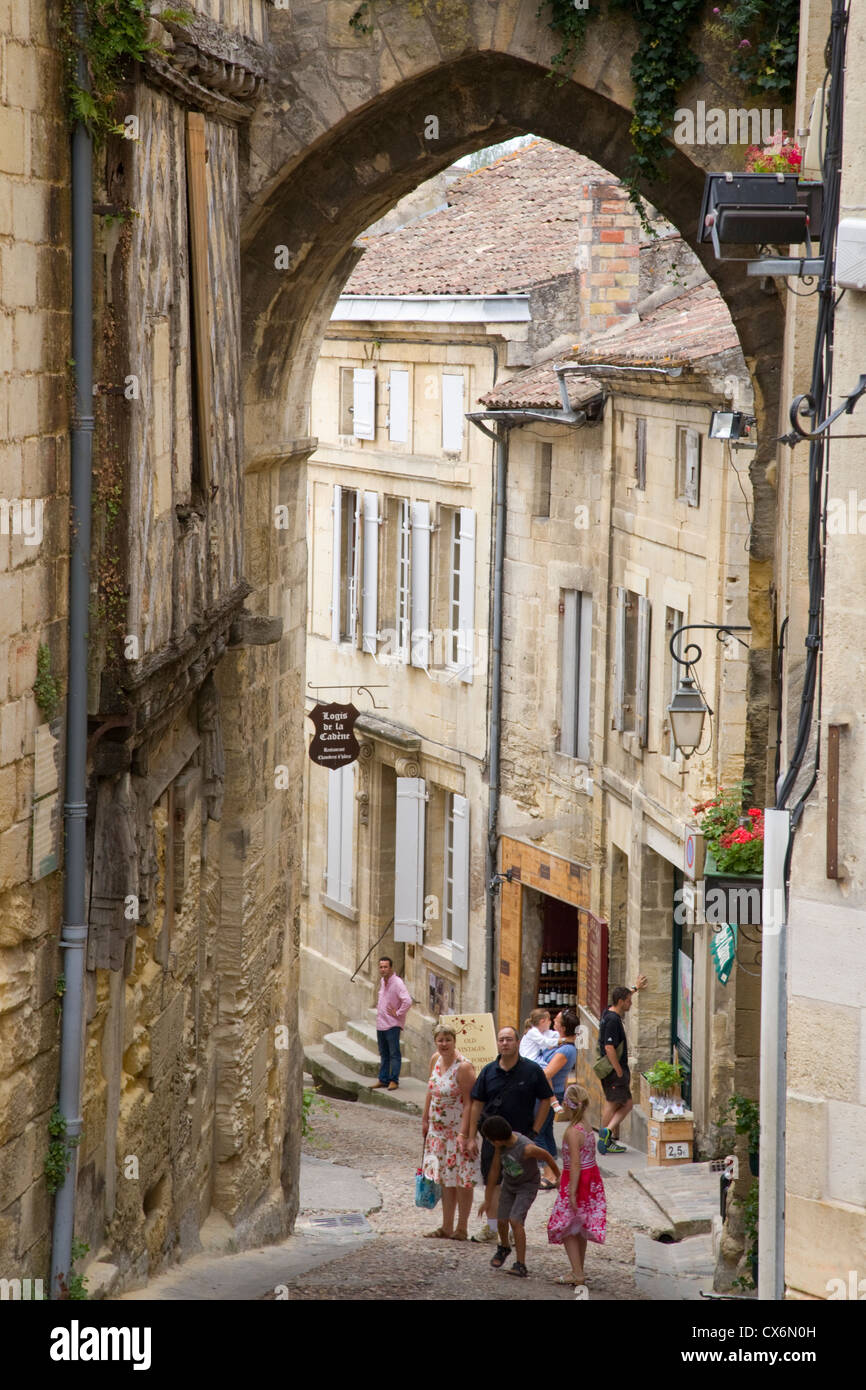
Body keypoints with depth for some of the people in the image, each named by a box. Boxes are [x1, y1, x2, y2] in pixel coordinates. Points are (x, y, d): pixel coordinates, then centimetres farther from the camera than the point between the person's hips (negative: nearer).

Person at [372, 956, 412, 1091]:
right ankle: (383, 1080, 20)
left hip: (392, 1025, -9)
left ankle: (394, 1080, -1)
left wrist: (398, 1013, -17)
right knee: (383, 1054, 14)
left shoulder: (397, 983, -17)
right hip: (381, 1023, 9)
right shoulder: (382, 981, 10)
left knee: (394, 1054, -3)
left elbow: (408, 1001, -27)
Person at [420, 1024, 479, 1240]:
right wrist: (425, 1120, 19)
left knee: (462, 1181, -1)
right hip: (439, 1129, 8)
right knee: (445, 1180, 12)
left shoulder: (463, 1067, -18)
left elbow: (469, 1103, -19)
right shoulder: (436, 1059, 5)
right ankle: (446, 1227, 19)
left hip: (459, 1129, -8)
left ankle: (462, 1229, 5)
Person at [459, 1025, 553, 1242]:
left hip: (521, 1136, -3)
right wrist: (471, 1137, 2)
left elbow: (546, 1100, 1)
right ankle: (491, 1228, 19)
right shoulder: (489, 1071, 3)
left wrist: (534, 1131, -3)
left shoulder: (532, 1070, -5)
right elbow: (477, 1104, 6)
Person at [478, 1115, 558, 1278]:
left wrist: (558, 1176, 3)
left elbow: (546, 1156, -16)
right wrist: (488, 1199, 2)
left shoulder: (527, 1148, -34)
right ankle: (504, 1248, 41)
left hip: (528, 1186, -6)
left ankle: (521, 1265, -17)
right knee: (501, 1220, 7)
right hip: (509, 1184, 6)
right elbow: (494, 1170, -4)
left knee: (515, 1220, -20)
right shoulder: (501, 1145, -14)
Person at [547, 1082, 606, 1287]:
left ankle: (578, 1275, -3)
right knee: (580, 1230, 18)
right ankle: (578, 1273, 26)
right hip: (592, 1178, 9)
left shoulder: (572, 1132, -20)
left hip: (576, 1181, -9)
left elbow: (575, 1164, -23)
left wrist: (572, 1193, -22)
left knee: (566, 1228, 0)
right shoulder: (587, 1128, 6)